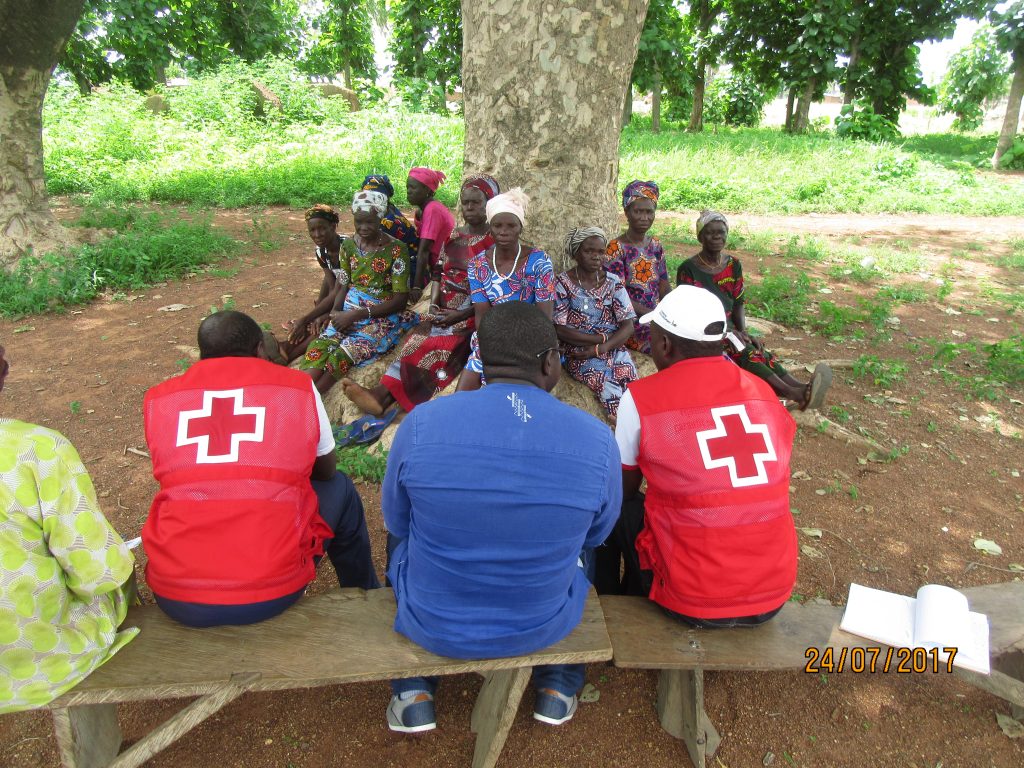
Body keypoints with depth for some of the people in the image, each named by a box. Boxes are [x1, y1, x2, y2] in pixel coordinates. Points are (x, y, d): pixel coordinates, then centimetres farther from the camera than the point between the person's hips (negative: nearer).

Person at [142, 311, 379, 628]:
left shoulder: (158, 399, 5)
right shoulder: (299, 387, -1)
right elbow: (326, 471, 15)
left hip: (172, 597, 3)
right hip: (270, 594, -3)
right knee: (340, 490, 22)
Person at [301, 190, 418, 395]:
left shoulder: (395, 249, -8)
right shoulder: (349, 244, 8)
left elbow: (400, 300, -10)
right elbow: (345, 285, 15)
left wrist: (357, 315, -15)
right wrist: (336, 310, -8)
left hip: (383, 316, -5)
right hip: (349, 311, 5)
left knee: (343, 355, -28)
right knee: (319, 347, -23)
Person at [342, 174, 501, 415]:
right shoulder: (453, 237, 14)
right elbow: (438, 272, 14)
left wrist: (463, 314, -19)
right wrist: (435, 303, -5)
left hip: (476, 315, -5)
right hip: (446, 311, 5)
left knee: (430, 344, -29)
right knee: (418, 338, -23)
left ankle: (383, 394, -39)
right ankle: (381, 394, -38)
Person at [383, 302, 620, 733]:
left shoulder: (421, 422, -20)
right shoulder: (597, 439, -18)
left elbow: (396, 522, -3)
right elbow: (596, 535, 0)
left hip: (434, 626, 0)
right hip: (543, 629, 1)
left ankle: (415, 692, 30)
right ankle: (559, 687, 35)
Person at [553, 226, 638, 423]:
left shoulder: (613, 282, 8)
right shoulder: (563, 283, 0)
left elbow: (628, 326, 2)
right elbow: (559, 330, -6)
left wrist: (599, 349, -12)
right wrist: (602, 337, -10)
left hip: (614, 348, 3)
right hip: (578, 352, -3)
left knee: (627, 374, -24)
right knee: (607, 379, -27)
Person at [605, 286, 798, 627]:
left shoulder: (641, 398, -11)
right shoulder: (764, 392, 2)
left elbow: (623, 492, 3)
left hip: (692, 604, -4)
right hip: (774, 598, 5)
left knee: (617, 508, 17)